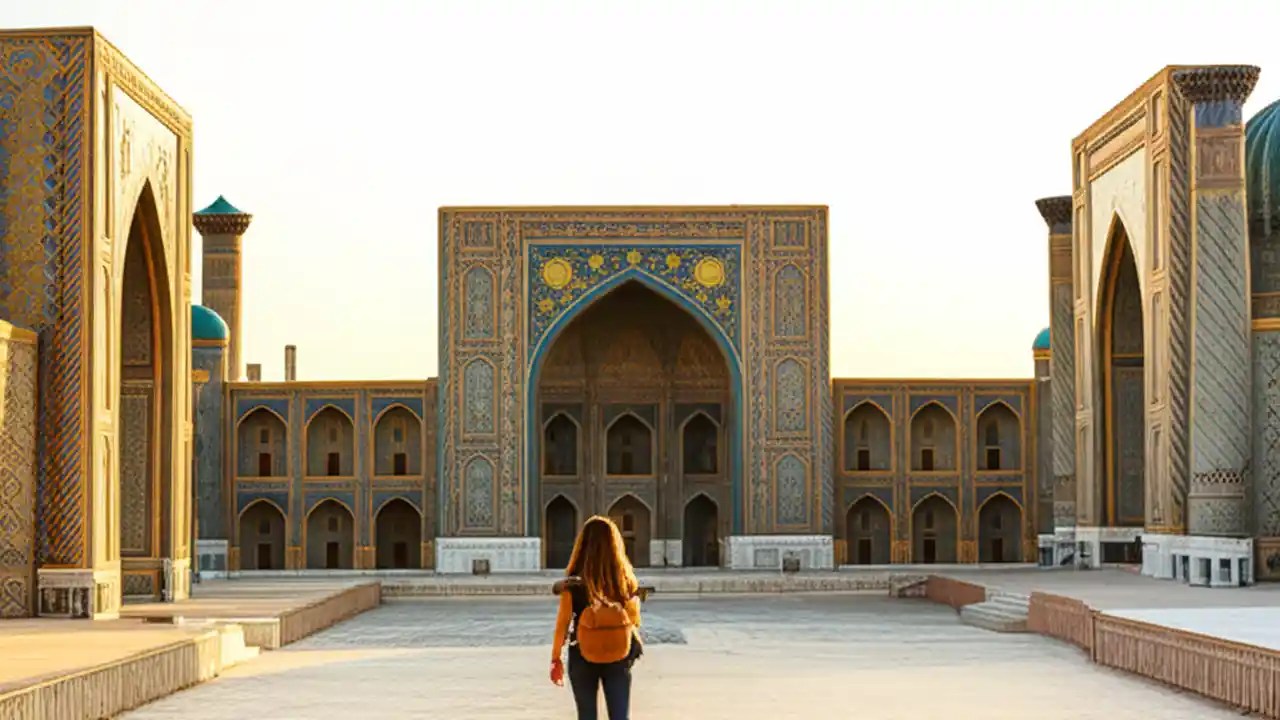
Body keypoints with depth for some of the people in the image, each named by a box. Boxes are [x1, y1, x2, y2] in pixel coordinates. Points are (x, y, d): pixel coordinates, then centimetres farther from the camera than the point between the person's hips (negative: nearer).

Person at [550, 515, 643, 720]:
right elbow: (635, 621, 4)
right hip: (618, 657, 1)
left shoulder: (574, 582, -10)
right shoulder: (626, 579, -3)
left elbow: (563, 623, -7)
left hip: (583, 657, -1)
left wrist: (555, 659, 1)